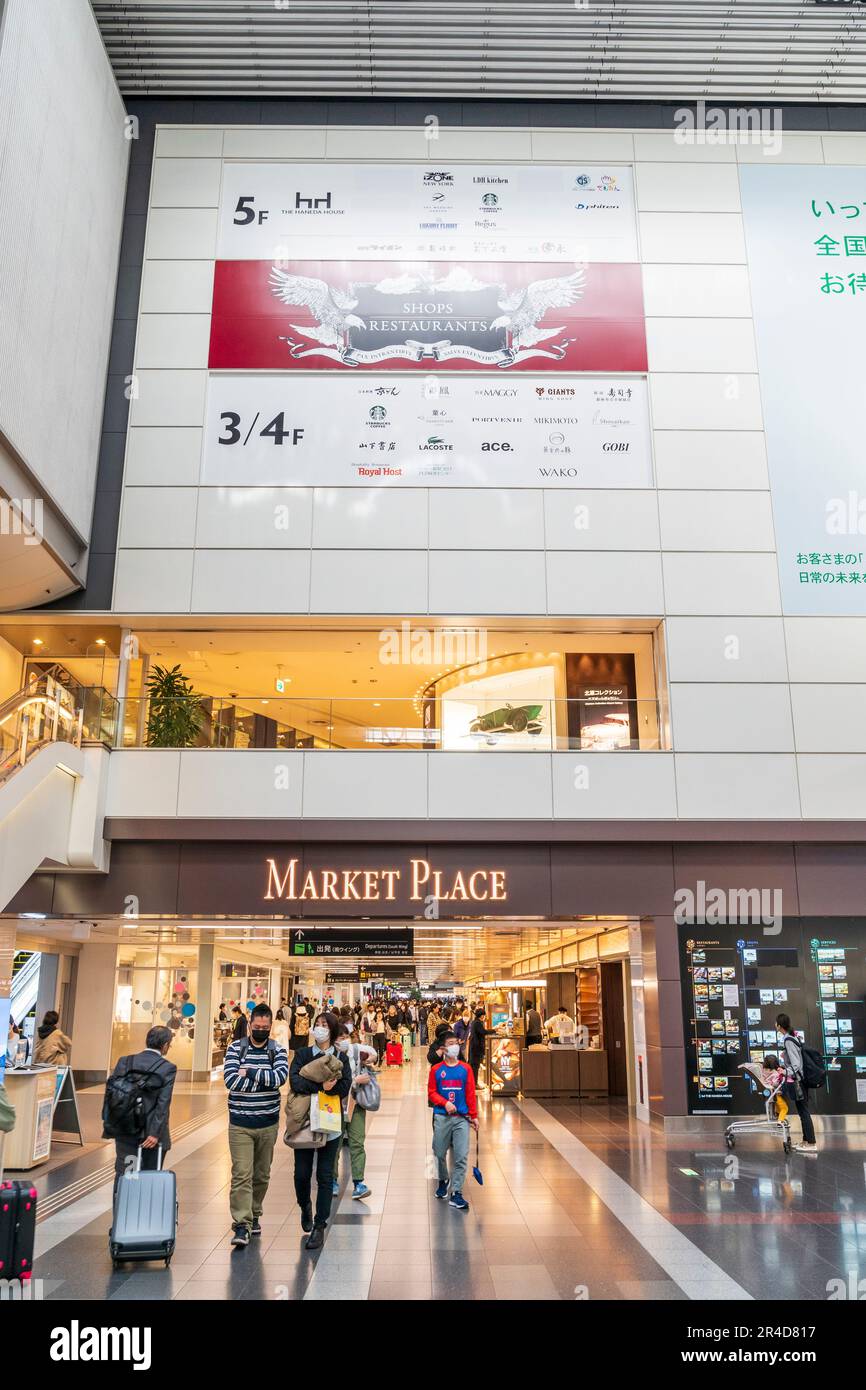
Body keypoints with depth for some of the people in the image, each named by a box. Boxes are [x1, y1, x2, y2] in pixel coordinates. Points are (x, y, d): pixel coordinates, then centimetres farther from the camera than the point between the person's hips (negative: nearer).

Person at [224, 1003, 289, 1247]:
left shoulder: (278, 1050, 1)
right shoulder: (236, 1048, -1)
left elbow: (280, 1077, -17)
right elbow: (231, 1080, -15)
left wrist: (249, 1072, -17)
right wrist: (265, 1080, -15)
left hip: (268, 1123, 2)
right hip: (240, 1123, -2)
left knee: (262, 1174, 13)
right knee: (241, 1175, -8)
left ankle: (254, 1215, 31)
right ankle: (242, 1225, -4)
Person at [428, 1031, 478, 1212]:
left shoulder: (465, 1069, 6)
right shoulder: (436, 1069, 3)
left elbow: (470, 1093, 6)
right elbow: (431, 1092, 2)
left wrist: (474, 1115, 4)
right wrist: (445, 1103, -12)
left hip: (461, 1118, 0)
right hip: (441, 1117, 0)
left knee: (461, 1156, -6)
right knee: (440, 1153, 9)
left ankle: (456, 1194, 0)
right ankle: (443, 1181, 37)